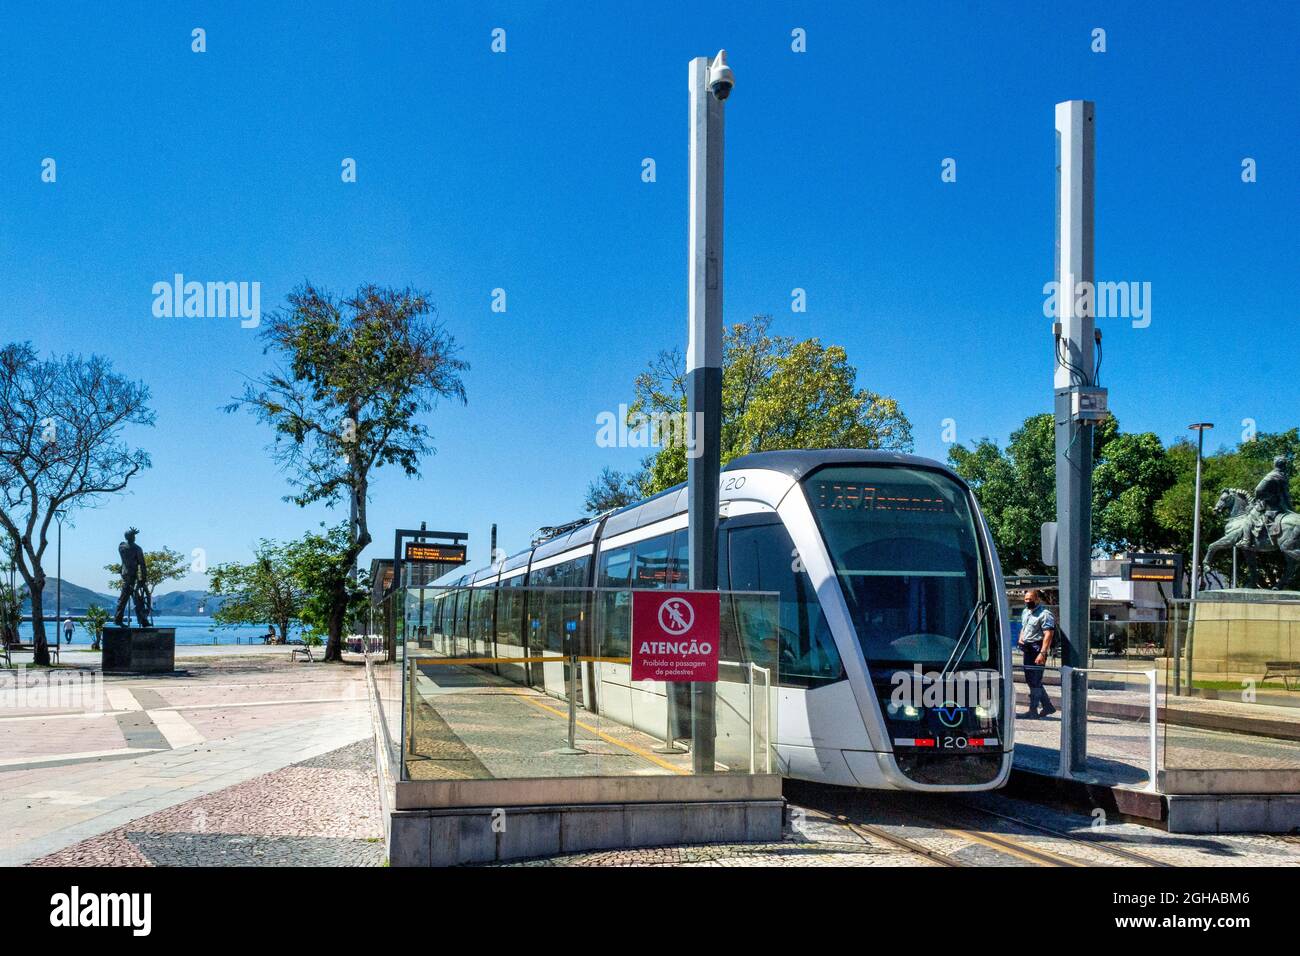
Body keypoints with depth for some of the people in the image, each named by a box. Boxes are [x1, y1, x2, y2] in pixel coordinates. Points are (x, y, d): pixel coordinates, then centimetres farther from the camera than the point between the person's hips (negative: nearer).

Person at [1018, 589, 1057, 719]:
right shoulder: (1026, 612, 15)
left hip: (1037, 649, -10)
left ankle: (1033, 711, -1)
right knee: (1030, 680, 14)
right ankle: (1048, 707, 25)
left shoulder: (1044, 614, -14)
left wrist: (1042, 653, -28)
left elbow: (1048, 635, -21)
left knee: (1034, 681, -6)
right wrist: (1021, 639, 8)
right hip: (1028, 649, 10)